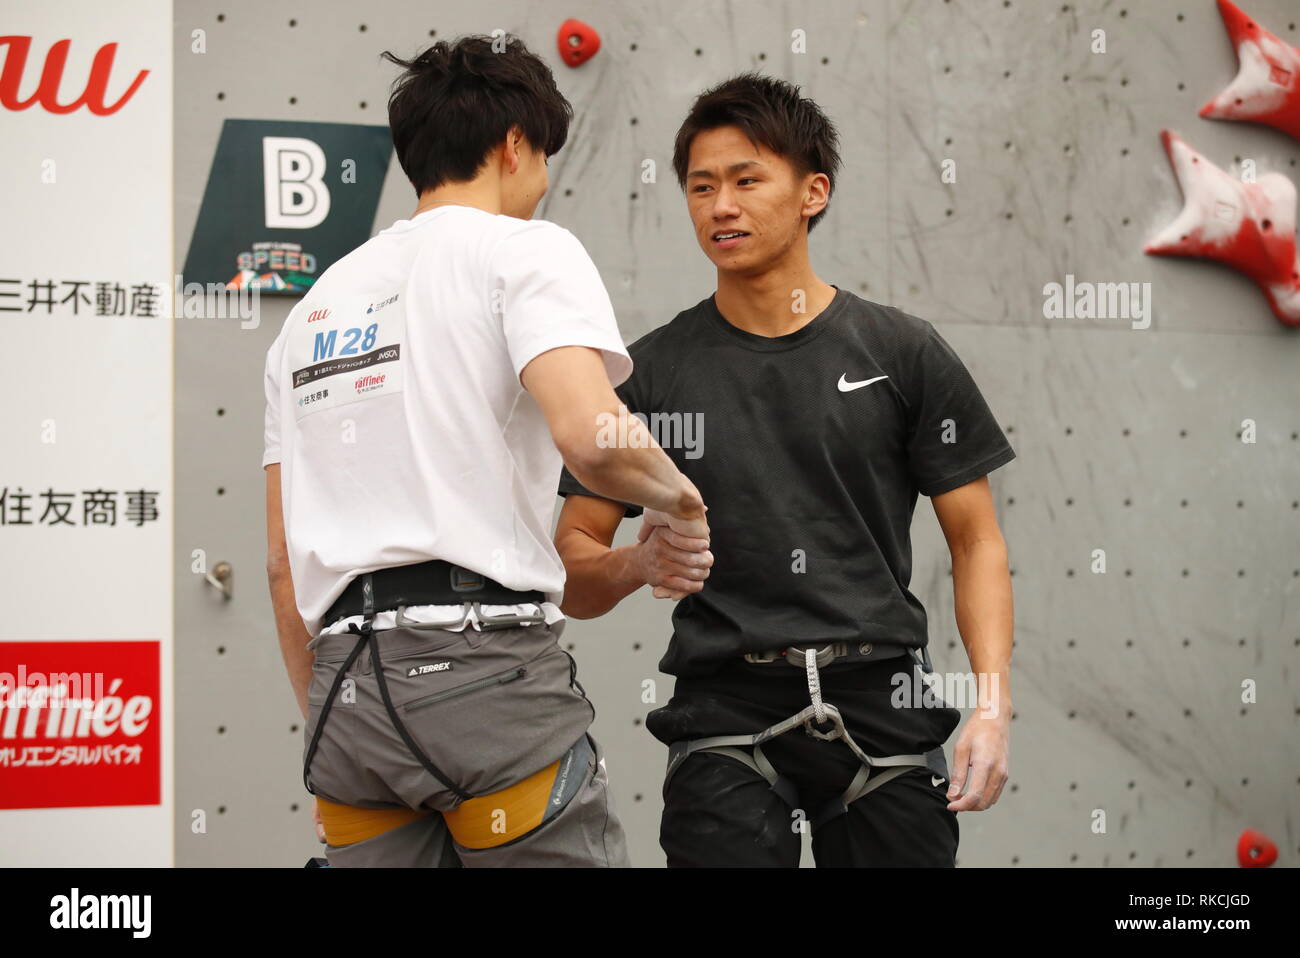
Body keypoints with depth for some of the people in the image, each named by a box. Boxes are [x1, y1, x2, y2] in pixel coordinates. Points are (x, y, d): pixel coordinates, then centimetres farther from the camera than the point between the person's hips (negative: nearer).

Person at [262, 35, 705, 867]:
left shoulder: (315, 307, 21)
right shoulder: (526, 250, 2)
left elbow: (284, 563, 18)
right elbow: (589, 436, -17)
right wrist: (677, 496, 3)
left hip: (347, 689, 7)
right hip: (483, 668, -6)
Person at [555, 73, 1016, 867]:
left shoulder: (904, 354, 4)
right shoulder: (649, 374, 5)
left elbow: (976, 541, 5)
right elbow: (572, 571, 5)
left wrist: (994, 703, -8)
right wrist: (640, 564, -18)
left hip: (884, 712, 1)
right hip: (728, 719, 0)